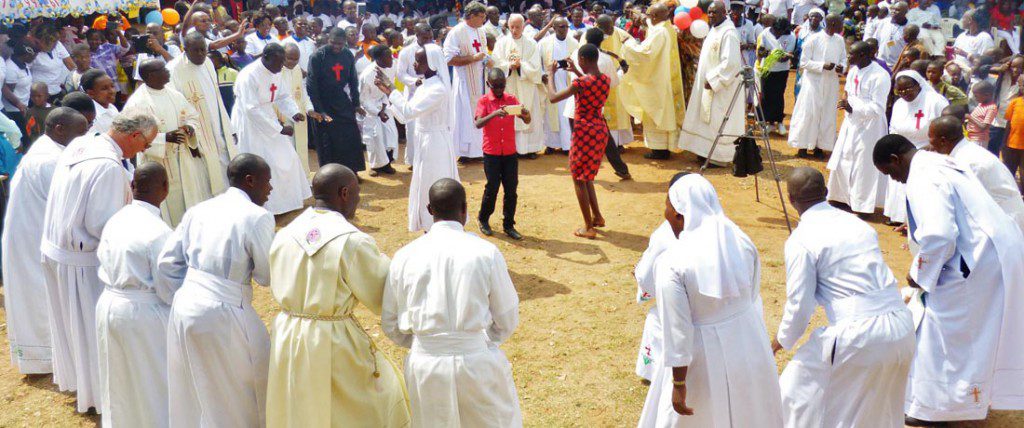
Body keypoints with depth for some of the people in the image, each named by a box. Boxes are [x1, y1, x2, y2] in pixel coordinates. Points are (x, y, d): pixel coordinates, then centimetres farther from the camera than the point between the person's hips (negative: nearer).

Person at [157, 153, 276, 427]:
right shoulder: (257, 217, -11)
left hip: (183, 309, 7)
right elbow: (268, 276, -7)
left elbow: (166, 264, 10)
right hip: (223, 315, -7)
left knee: (191, 396, 23)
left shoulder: (199, 210, 9)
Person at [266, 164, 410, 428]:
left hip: (286, 340, 6)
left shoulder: (284, 235, -1)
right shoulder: (354, 242, -19)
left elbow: (278, 288, 11)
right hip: (333, 346, -5)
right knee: (381, 398, 16)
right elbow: (383, 299, -9)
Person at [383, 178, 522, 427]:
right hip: (478, 363, -2)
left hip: (424, 365, 2)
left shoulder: (405, 257, -2)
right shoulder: (485, 253, -9)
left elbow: (391, 325, 5)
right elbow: (507, 320, -1)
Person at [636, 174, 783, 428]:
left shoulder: (672, 262, -22)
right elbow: (754, 299, 4)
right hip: (749, 347, 5)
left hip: (707, 356, -5)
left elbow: (677, 331, -19)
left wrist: (679, 384, -10)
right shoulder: (742, 243, -6)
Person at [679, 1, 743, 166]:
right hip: (710, 83, 10)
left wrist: (712, 80, -22)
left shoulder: (728, 33, -19)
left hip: (722, 87, -10)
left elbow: (730, 62, -25)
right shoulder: (714, 30, 11)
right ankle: (707, 152, 23)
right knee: (707, 118, 14)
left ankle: (719, 157, 5)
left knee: (717, 120, -3)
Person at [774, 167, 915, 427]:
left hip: (859, 335, -7)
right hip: (903, 329, 7)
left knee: (798, 390, 13)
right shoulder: (858, 224, 14)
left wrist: (783, 340, 12)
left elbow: (800, 305, -6)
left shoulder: (800, 240, -6)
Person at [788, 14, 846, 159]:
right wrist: (823, 66, -20)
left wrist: (842, 67, -8)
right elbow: (804, 62, -9)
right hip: (814, 82, -5)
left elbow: (843, 59, 15)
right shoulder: (813, 39, -11)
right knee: (809, 113, -3)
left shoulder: (840, 40, 4)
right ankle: (802, 146, 8)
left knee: (827, 114, 7)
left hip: (831, 83, 5)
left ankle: (819, 146, 17)